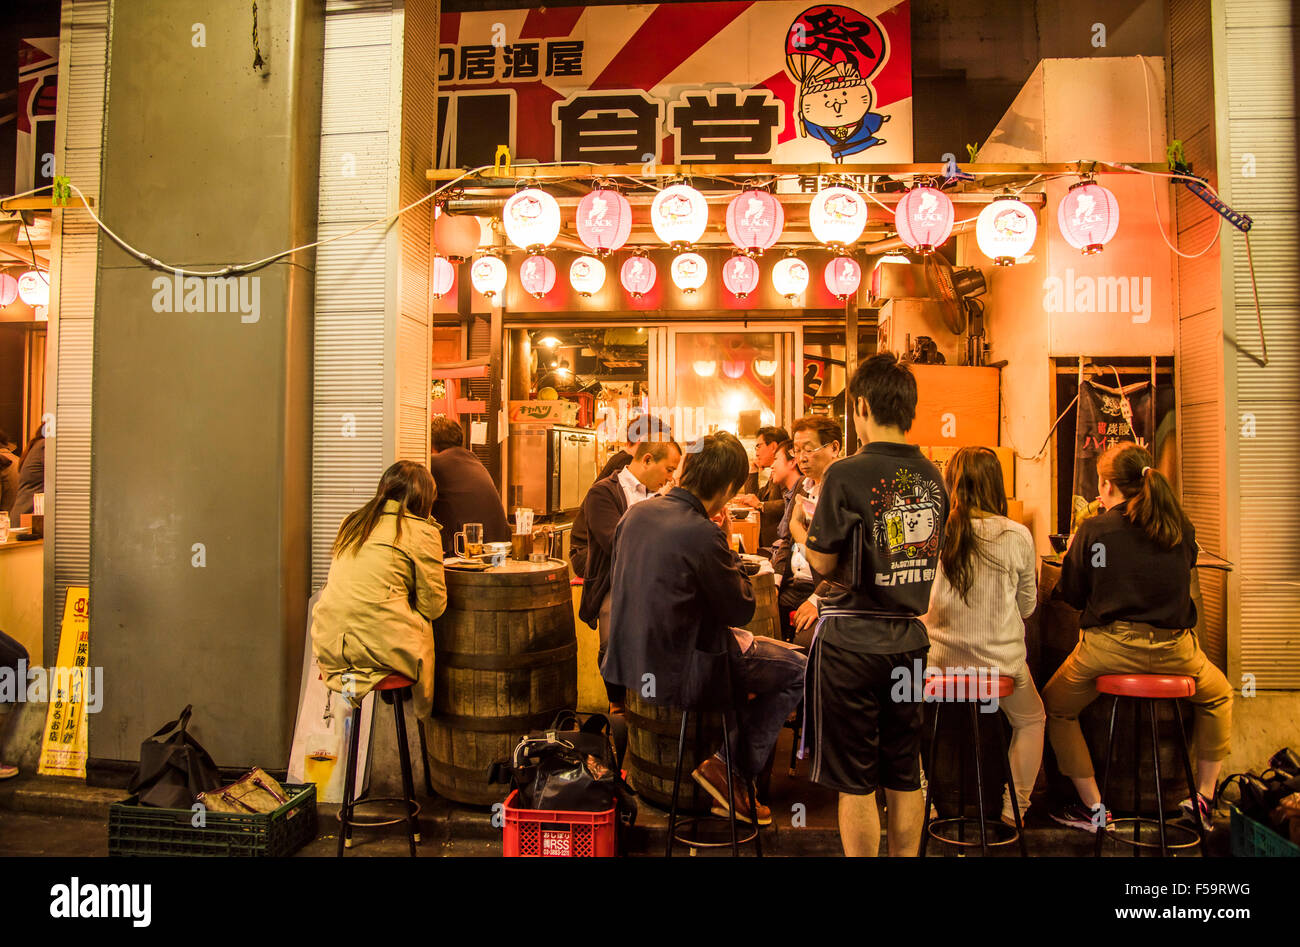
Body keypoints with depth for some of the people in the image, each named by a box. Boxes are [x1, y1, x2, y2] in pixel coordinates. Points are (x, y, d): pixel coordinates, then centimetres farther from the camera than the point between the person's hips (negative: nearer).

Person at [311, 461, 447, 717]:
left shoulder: (351, 522, 13)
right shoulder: (423, 532, -4)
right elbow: (433, 606, 0)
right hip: (380, 645, -6)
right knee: (423, 627, 22)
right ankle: (423, 711, 31)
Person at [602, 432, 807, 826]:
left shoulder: (636, 513, 1)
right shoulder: (702, 534, -24)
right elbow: (742, 609, -12)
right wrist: (729, 552, -2)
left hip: (627, 661, 8)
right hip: (674, 675, -8)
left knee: (743, 646, 29)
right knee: (798, 670, 5)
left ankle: (729, 759, 29)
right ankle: (731, 771, 8)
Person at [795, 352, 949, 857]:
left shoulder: (846, 475, -16)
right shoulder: (932, 476, 3)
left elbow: (825, 564, -11)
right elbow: (923, 555, 11)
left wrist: (801, 530, 7)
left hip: (852, 640, -6)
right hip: (909, 638, 6)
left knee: (855, 781, 7)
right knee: (904, 776, 17)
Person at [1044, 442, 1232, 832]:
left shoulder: (1093, 530, -7)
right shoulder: (1181, 527, 3)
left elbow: (1072, 594, 1)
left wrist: (1072, 552, 18)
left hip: (1110, 646, -3)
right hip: (1175, 649, 3)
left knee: (1055, 709, 20)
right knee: (1220, 697, 34)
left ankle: (1093, 808, 17)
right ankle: (1203, 799, 34)